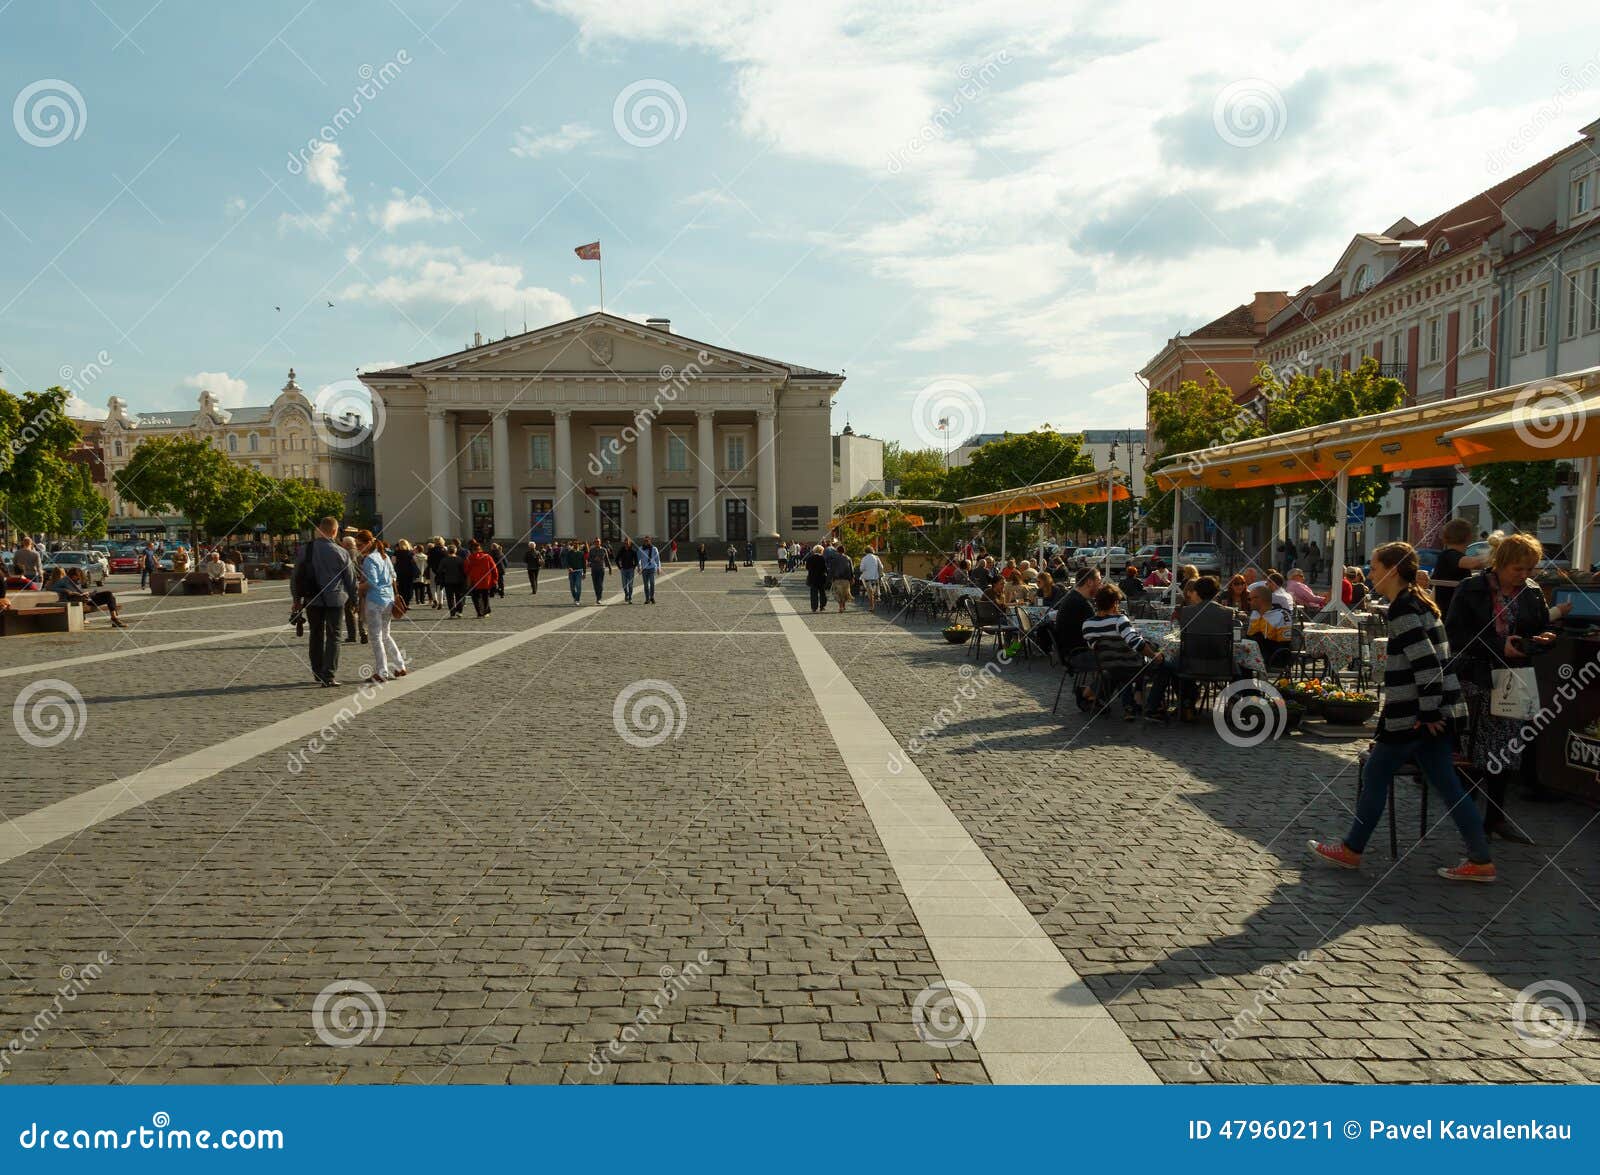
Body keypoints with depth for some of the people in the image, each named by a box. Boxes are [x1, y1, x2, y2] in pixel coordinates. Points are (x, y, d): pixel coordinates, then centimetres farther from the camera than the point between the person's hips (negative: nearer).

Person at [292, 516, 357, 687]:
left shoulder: (305, 551, -1)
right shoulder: (341, 553, -9)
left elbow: (296, 577, 6)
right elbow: (351, 578, -2)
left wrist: (297, 599, 17)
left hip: (312, 601, 3)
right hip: (335, 600, -3)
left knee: (316, 636, 16)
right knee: (333, 637, 3)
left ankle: (318, 673, 23)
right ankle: (329, 675, -3)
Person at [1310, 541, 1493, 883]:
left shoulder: (1402, 609, -16)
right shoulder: (1419, 602, 15)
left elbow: (1426, 663, -24)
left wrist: (1428, 712, -20)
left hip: (1413, 714, -9)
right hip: (1434, 711, 9)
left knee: (1375, 776, 3)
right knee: (1446, 784, 12)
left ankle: (1351, 850, 14)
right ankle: (1481, 861, 14)